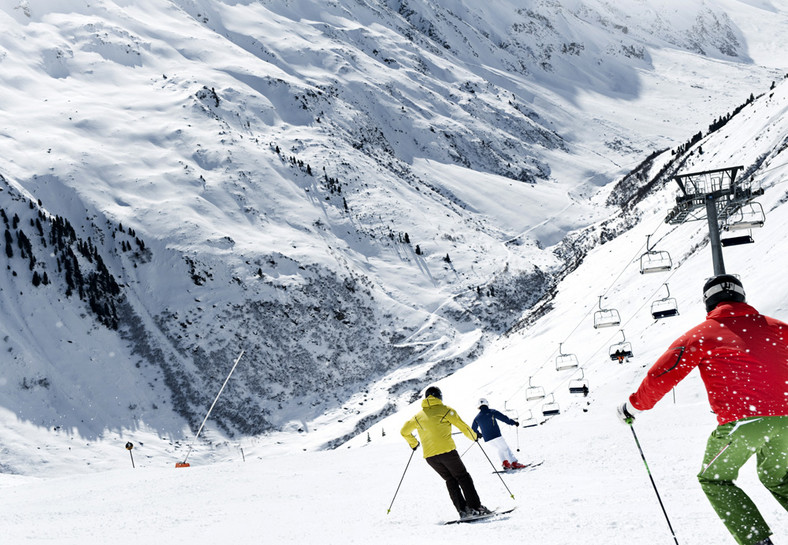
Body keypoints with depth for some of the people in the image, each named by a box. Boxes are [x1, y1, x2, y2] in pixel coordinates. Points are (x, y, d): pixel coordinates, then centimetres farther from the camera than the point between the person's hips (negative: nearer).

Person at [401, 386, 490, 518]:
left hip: (429, 456, 4)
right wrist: (474, 437, 21)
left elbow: (404, 431, 21)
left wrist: (413, 444, 38)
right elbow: (463, 427, 3)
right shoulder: (446, 410, 4)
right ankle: (475, 507, -1)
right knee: (463, 477, 7)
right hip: (446, 451, -4)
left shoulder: (419, 415, 16)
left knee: (450, 480, 15)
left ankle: (463, 510, 5)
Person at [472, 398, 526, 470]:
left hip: (487, 439, 4)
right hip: (496, 436, -4)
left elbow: (473, 430, 18)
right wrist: (514, 422, 8)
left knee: (499, 449, 24)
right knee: (505, 449, 5)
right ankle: (514, 463, -1)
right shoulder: (492, 412, -2)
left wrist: (479, 434, 38)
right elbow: (504, 418, -3)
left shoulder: (477, 418, 9)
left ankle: (505, 463, 13)